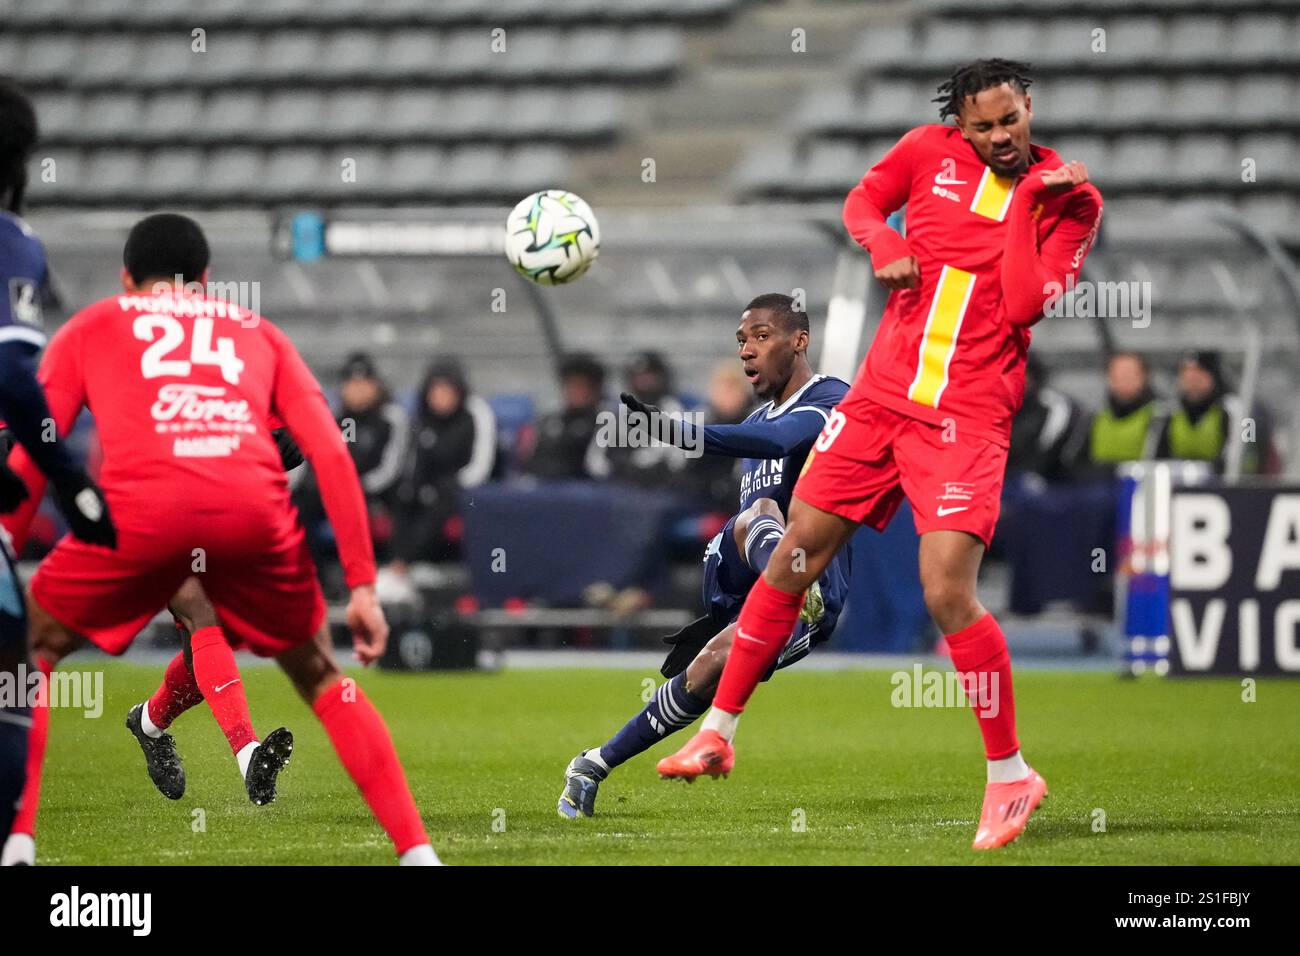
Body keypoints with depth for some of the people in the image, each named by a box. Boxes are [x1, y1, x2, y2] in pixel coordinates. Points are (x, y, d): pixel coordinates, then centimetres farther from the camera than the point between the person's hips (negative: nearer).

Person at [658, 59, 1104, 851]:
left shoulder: (1067, 195, -5)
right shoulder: (930, 151, 4)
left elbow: (1024, 305, -15)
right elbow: (863, 198, 21)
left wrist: (1033, 204, -19)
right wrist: (883, 244, 1)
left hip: (968, 414, -4)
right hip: (884, 391, 4)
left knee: (948, 592, -16)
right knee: (796, 553, 7)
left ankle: (1011, 776, 0)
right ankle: (719, 732, 21)